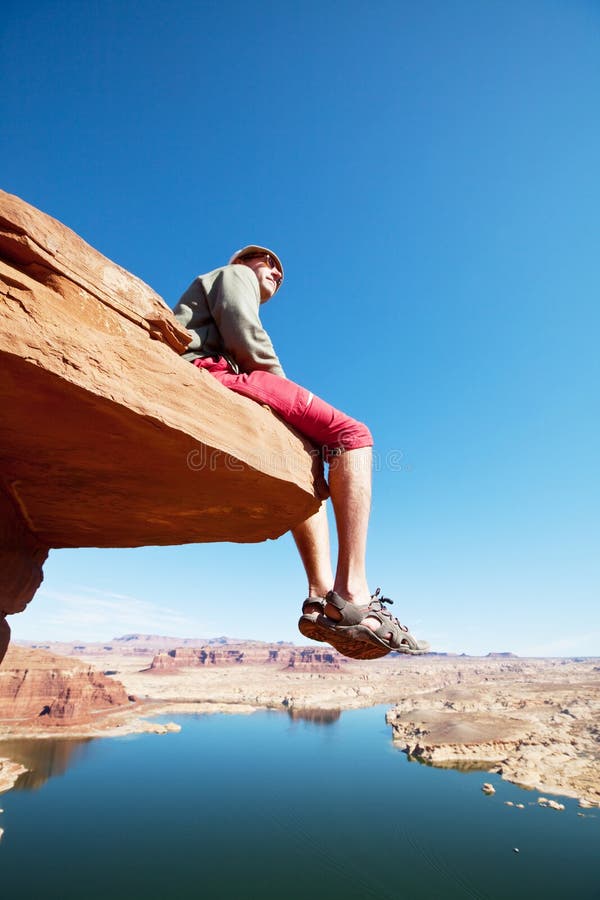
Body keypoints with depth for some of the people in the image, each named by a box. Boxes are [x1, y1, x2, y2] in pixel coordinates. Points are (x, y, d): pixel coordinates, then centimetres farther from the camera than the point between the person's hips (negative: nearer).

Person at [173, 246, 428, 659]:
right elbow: (243, 332, -5)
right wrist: (286, 388, 1)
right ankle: (351, 594, -28)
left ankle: (322, 598, -3)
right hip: (214, 371, -9)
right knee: (351, 435, -16)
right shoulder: (234, 275, 20)